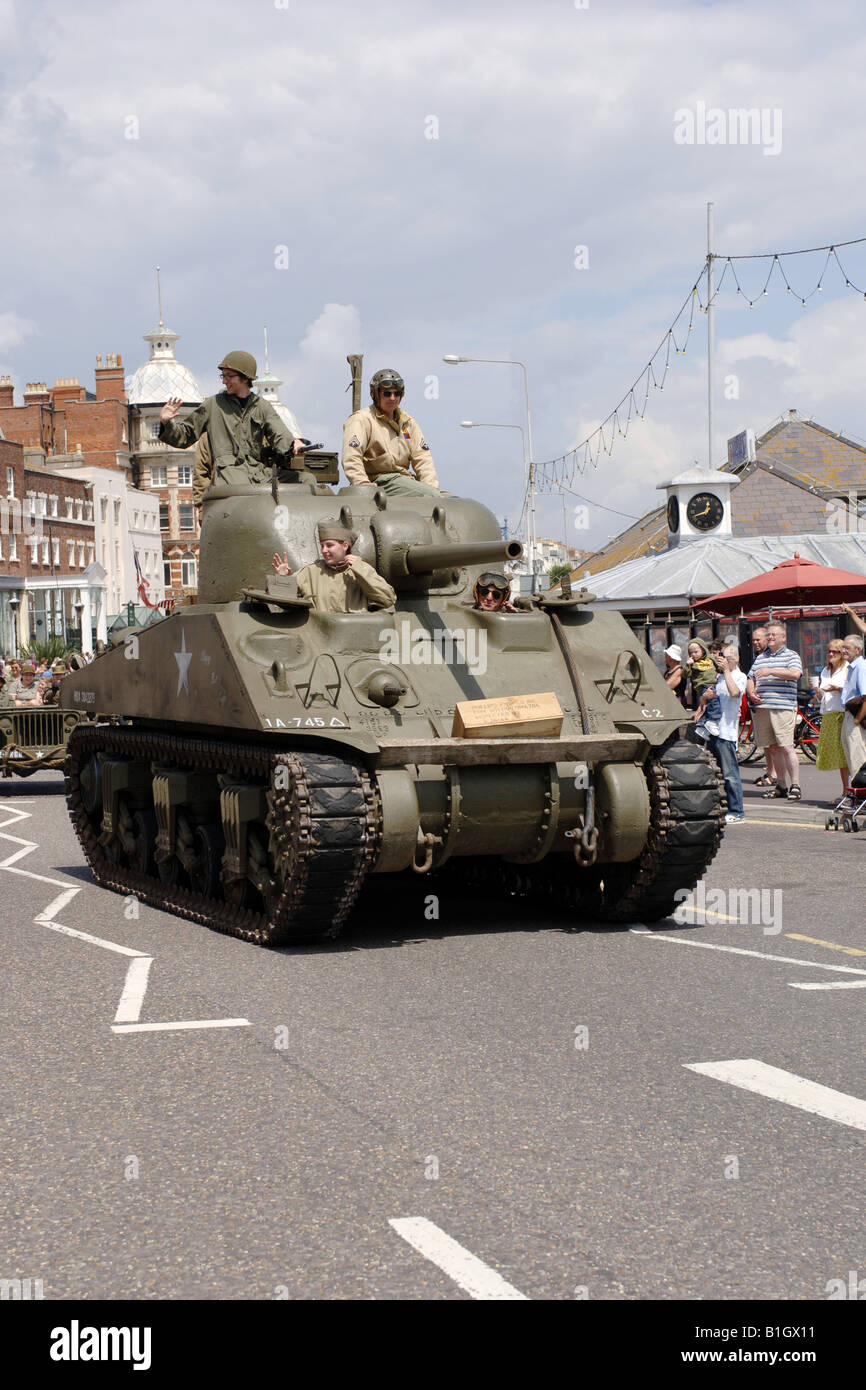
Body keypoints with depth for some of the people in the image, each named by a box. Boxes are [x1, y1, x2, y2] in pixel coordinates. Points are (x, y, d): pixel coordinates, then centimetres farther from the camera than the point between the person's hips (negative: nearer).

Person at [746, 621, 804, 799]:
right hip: (762, 708, 6)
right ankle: (780, 785, 12)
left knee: (786, 747, -12)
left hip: (783, 708, -5)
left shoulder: (791, 656, 5)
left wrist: (771, 671, -16)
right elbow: (750, 679, 24)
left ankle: (795, 786, -9)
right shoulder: (760, 658, 22)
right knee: (772, 748, 6)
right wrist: (751, 693, 3)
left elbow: (795, 673, -14)